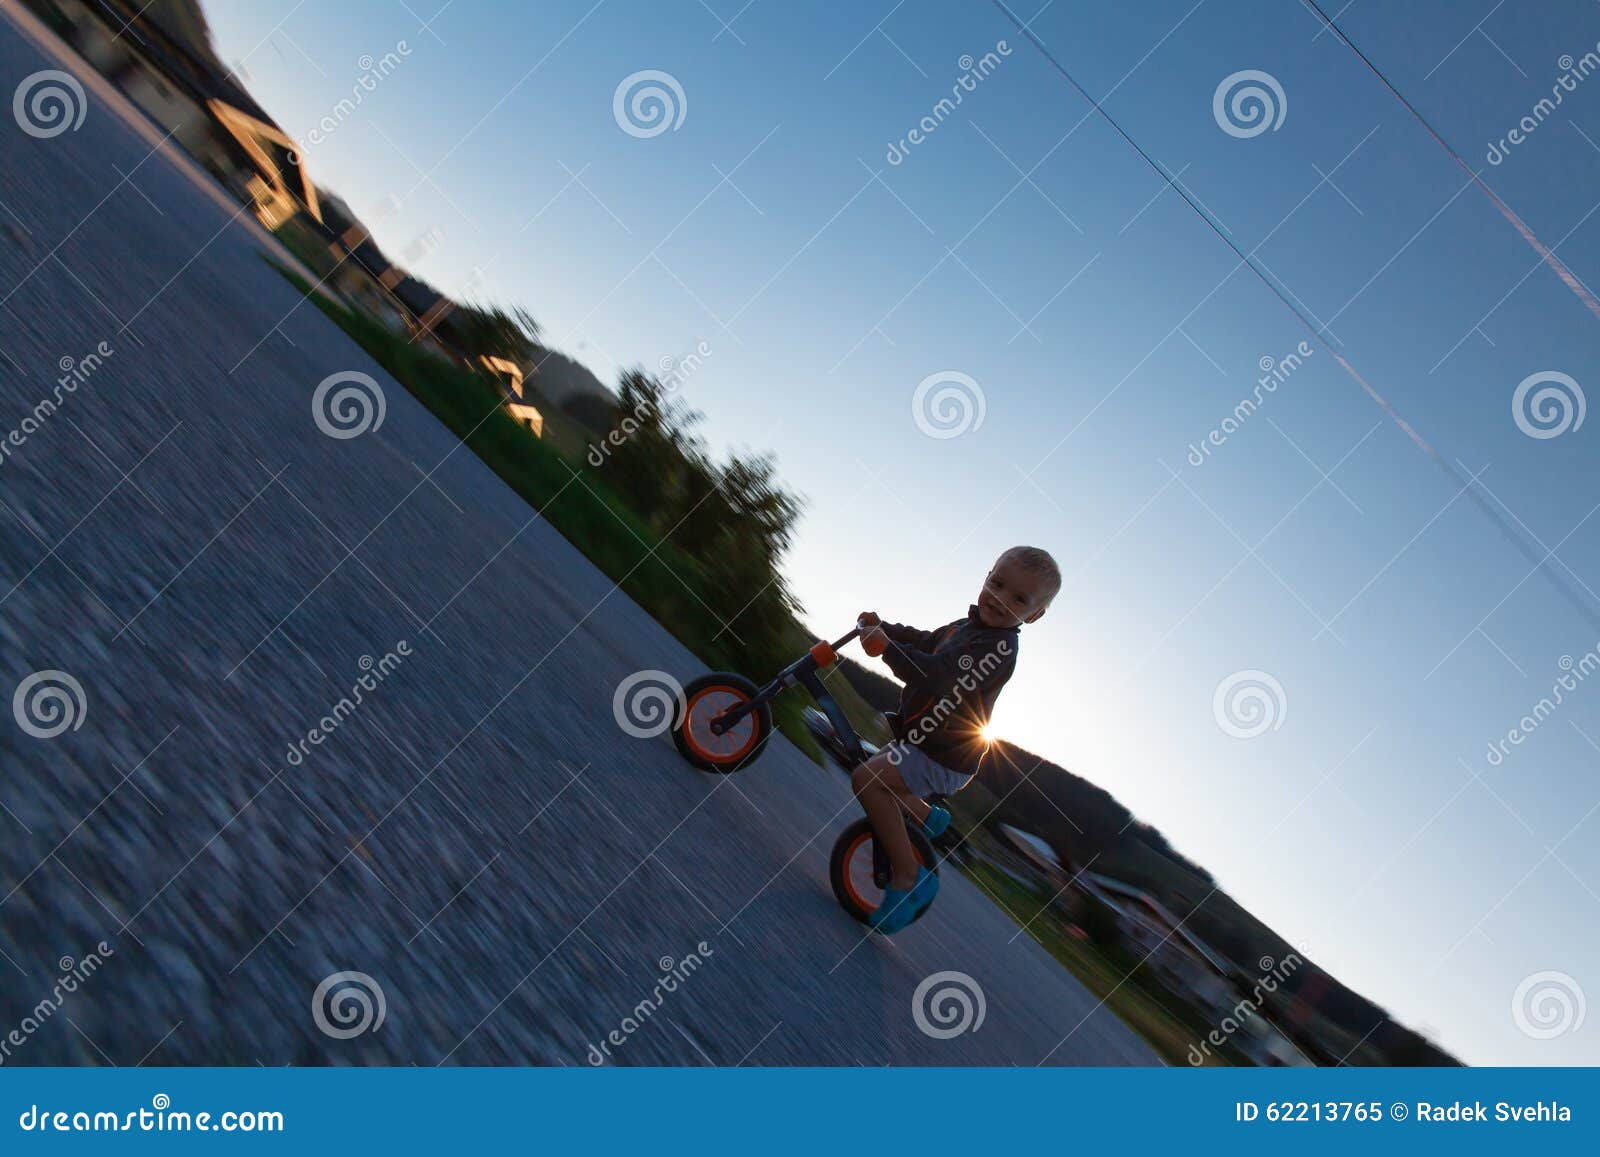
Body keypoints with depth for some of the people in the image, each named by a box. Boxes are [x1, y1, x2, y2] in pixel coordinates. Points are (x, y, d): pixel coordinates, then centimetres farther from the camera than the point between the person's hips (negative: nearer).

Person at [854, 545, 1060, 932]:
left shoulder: (999, 647, -23)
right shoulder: (967, 626, 9)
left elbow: (940, 677, -36)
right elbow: (926, 641, 26)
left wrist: (888, 646, -37)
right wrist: (884, 627, 15)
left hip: (945, 758, -10)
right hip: (923, 739, 10)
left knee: (868, 779, -26)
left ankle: (908, 877, -17)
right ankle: (928, 816, 46)